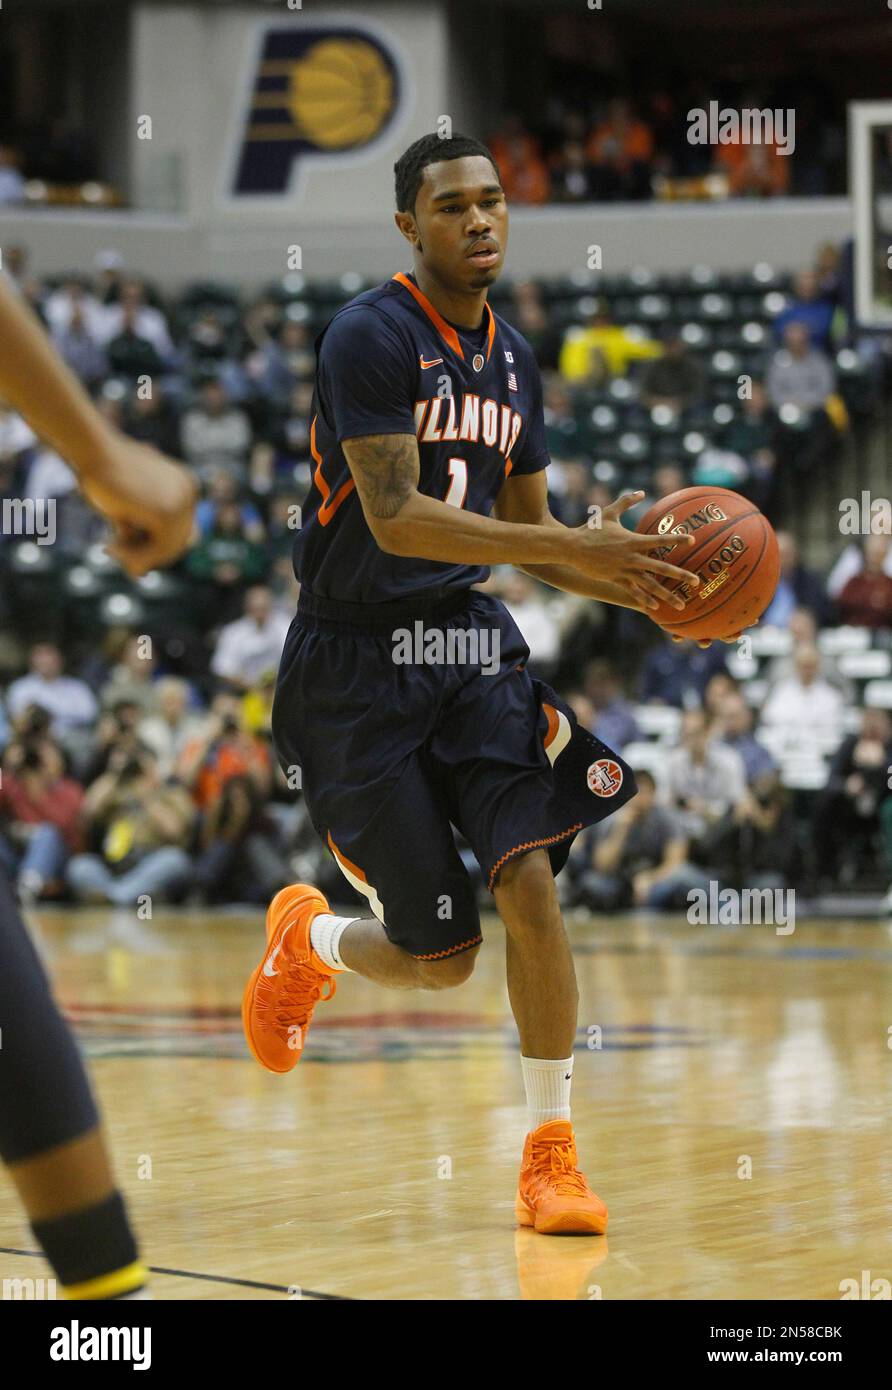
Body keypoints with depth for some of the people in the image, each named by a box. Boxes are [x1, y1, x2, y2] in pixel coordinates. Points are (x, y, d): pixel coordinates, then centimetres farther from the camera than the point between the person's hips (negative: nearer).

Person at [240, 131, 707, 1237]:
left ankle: (550, 1154, -3)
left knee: (530, 880, -15)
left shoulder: (511, 360, 10)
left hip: (468, 644, 5)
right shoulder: (370, 337, -14)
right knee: (441, 957, -2)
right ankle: (305, 939, 33)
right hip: (356, 660, -5)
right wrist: (575, 546, -30)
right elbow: (396, 518, -24)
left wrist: (639, 588, 1)